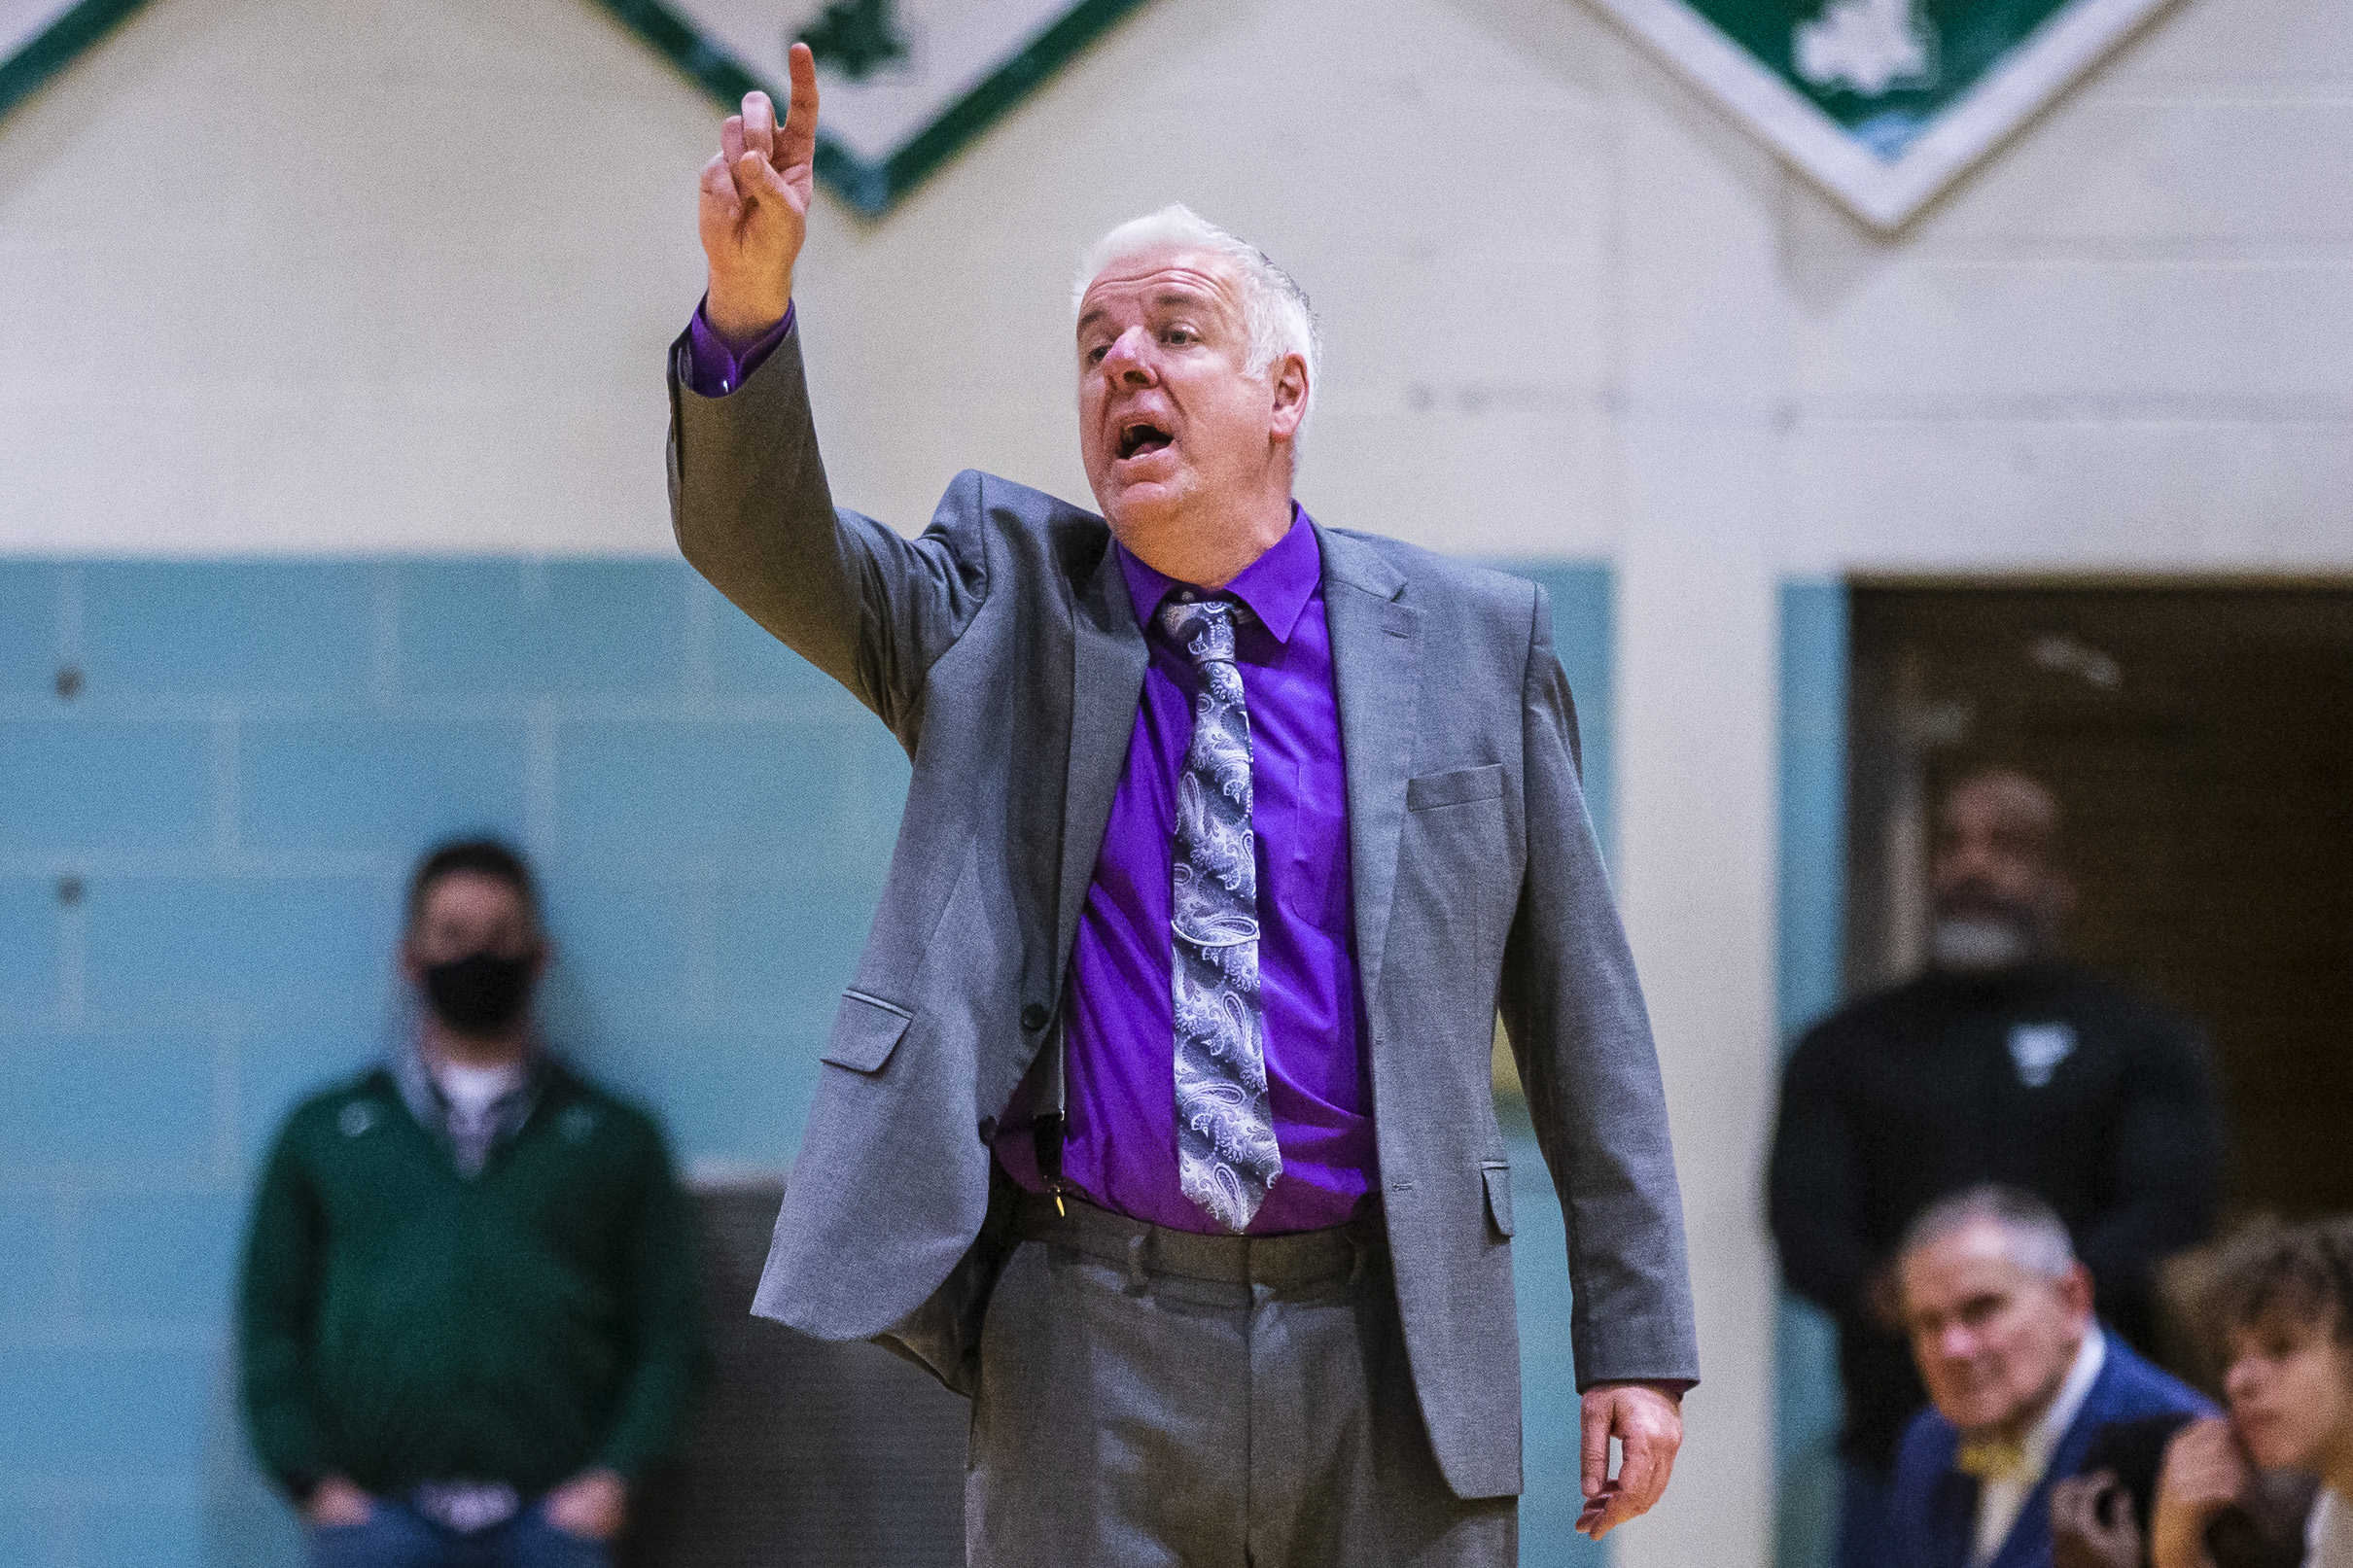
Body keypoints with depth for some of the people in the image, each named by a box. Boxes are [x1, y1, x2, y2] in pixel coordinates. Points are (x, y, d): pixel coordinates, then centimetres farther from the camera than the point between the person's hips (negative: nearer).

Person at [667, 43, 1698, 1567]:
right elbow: (762, 539, -9)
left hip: (1393, 1344, 0)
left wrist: (1639, 1343, 4)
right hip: (1090, 1350, 0)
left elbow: (1584, 1019, 7)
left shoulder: (1474, 641, 6)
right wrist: (749, 300, -28)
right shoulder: (1002, 607, 8)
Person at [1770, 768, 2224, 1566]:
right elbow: (1805, 1223, 6)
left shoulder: (2143, 1043, 12)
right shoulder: (1847, 1047, 18)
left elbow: (2170, 1211, -2)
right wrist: (1885, 1295, -19)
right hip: (1901, 1435, 2)